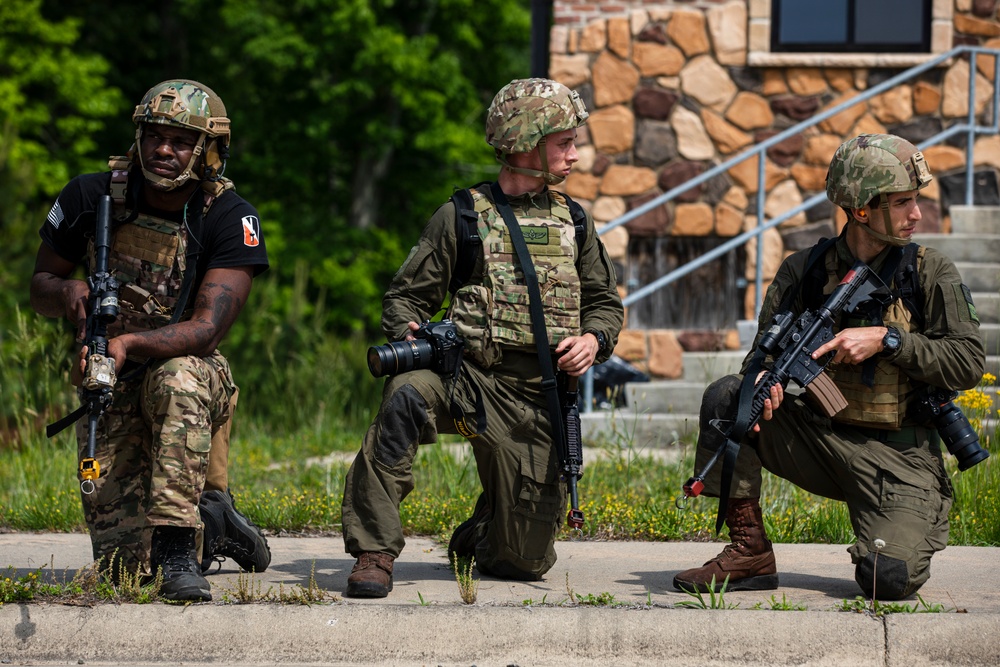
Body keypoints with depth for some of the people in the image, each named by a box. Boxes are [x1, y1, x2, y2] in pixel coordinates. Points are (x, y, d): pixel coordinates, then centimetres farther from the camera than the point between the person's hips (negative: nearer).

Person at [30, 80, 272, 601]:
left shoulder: (231, 219, -17)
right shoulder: (91, 197, -8)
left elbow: (206, 328, -26)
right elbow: (40, 285, 4)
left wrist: (128, 344, -44)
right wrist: (66, 292, -22)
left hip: (188, 368, -2)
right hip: (109, 383, 2)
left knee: (177, 376, -42)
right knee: (124, 563, -9)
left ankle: (179, 548, -34)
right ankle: (214, 523, 25)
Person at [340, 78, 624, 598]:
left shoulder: (574, 222, 16)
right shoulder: (461, 217, 4)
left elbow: (605, 301, 22)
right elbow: (407, 295, 5)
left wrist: (594, 340, -1)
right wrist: (407, 334, -17)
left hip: (537, 404, 3)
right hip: (469, 378, -3)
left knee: (526, 562, 2)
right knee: (406, 395, -39)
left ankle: (481, 536, 41)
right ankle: (375, 553, -33)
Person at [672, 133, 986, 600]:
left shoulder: (931, 273, -3)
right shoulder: (804, 272, 2)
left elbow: (969, 363, -7)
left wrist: (886, 339, -17)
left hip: (898, 458, -3)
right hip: (818, 436, 3)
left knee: (889, 579, -25)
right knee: (725, 396, -18)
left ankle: (907, 530, 15)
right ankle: (750, 552, -10)